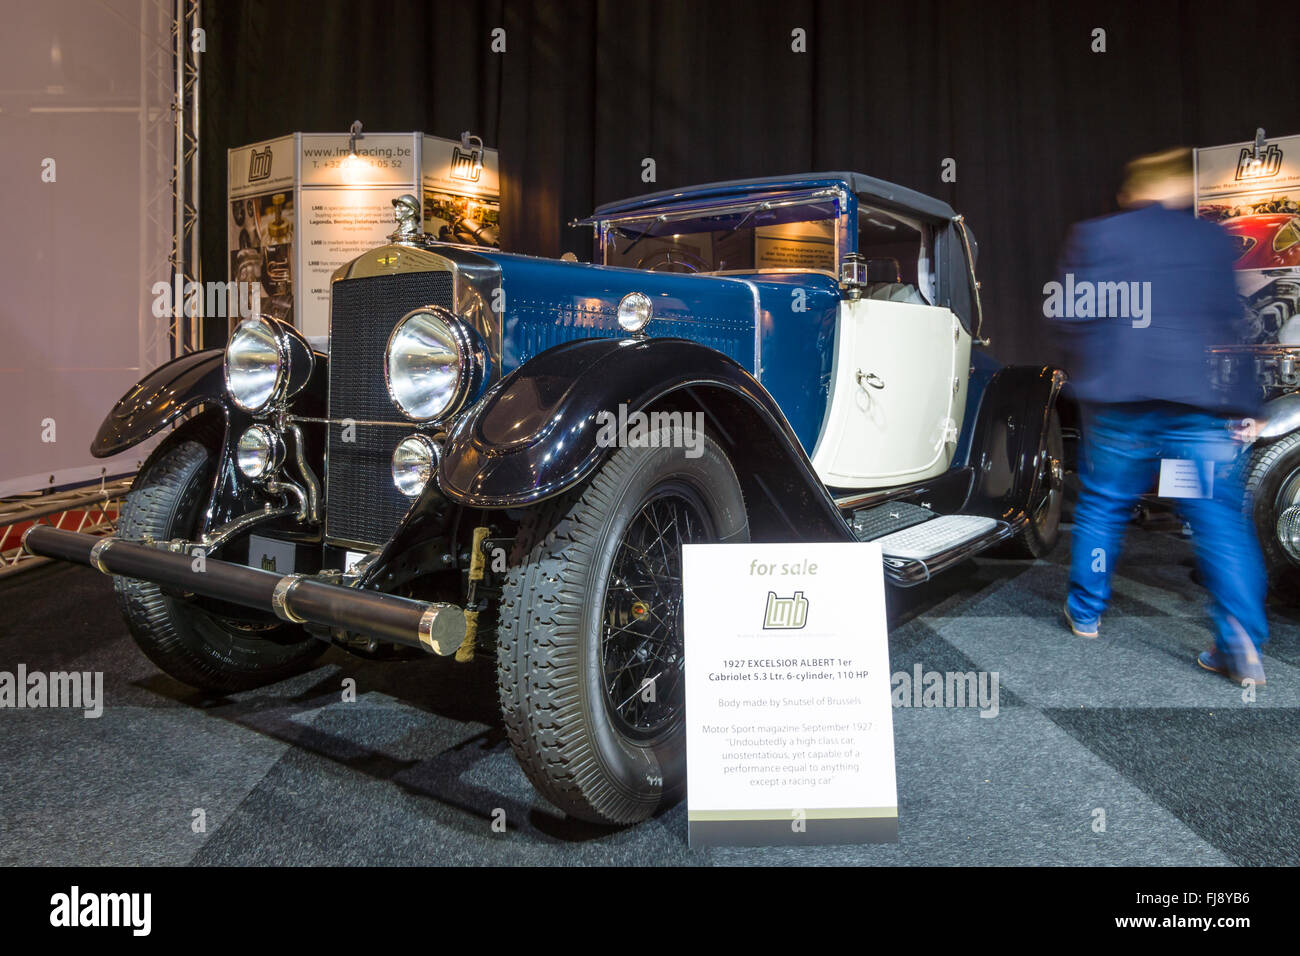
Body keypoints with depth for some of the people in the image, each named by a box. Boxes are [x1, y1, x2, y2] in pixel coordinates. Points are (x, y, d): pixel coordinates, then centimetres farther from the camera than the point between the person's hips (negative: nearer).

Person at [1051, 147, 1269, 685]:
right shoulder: (1218, 242, 11)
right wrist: (1246, 408, 10)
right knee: (1221, 519, 2)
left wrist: (1086, 374, 12)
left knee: (1101, 507, 13)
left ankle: (1085, 614, 23)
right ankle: (1242, 644, -7)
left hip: (1121, 403, -1)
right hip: (1207, 405, 1)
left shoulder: (1096, 236, 3)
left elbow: (1069, 314, -3)